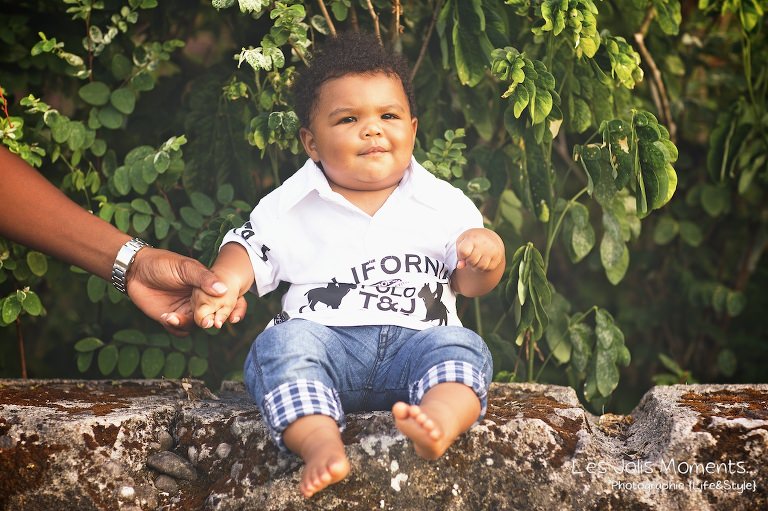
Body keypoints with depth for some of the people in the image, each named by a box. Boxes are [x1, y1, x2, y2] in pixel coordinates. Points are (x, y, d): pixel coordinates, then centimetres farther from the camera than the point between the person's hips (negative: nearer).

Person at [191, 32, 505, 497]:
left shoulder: (442, 202, 13)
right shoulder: (292, 205, 13)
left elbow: (470, 284, 14)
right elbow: (251, 248, 16)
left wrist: (486, 257, -9)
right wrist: (224, 281, -7)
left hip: (415, 340, 0)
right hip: (324, 339, 0)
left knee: (463, 349, -28)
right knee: (280, 346, -29)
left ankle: (440, 424, -56)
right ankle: (321, 443, -49)